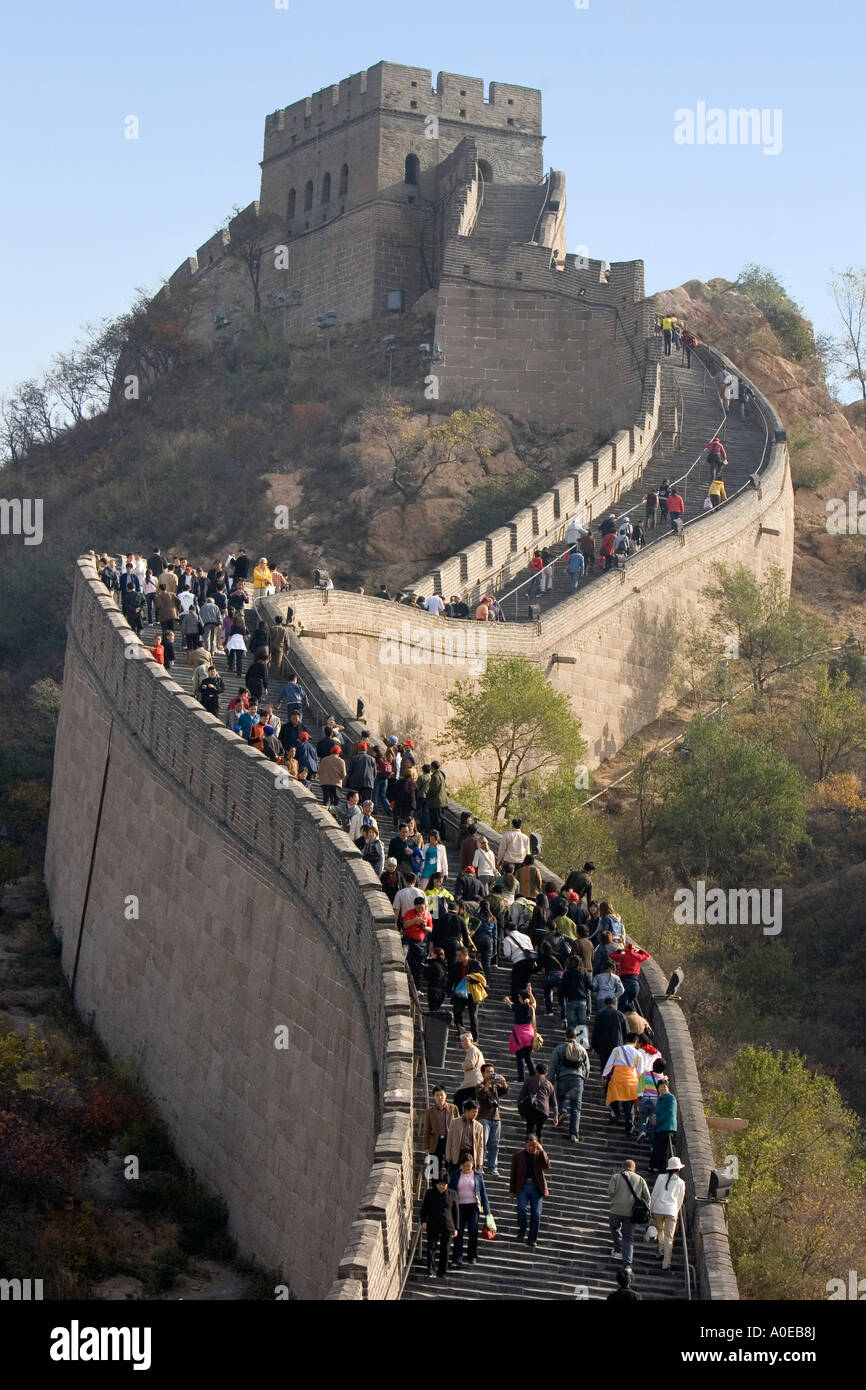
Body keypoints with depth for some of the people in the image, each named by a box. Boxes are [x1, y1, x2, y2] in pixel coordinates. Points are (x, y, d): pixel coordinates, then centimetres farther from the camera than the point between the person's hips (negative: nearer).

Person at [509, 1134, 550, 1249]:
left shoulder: (540, 1154, 9)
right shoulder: (518, 1156, 10)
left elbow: (547, 1165, -10)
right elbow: (513, 1174, 12)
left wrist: (541, 1150, -14)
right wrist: (512, 1191, 8)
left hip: (537, 1187, 0)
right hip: (523, 1187, 0)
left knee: (536, 1214, -6)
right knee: (521, 1208, -21)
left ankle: (532, 1240, 3)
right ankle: (522, 1232, 1)